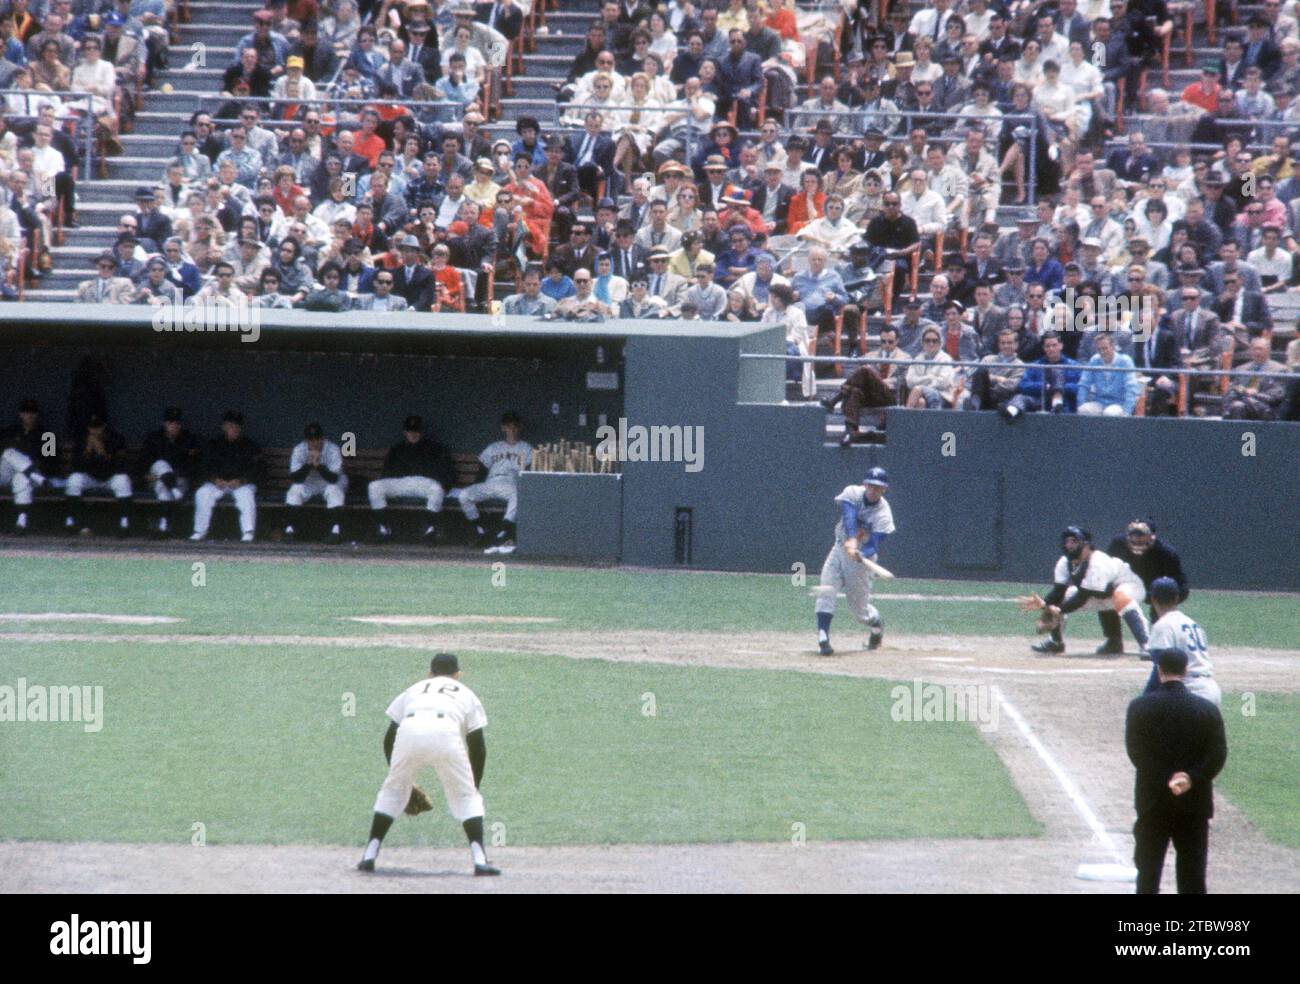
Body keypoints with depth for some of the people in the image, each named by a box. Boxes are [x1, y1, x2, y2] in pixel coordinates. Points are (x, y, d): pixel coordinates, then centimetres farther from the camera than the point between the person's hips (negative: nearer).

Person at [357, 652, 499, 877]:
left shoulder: (415, 688, 36)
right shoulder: (465, 694, 33)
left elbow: (389, 739, 31)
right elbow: (478, 747, 24)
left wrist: (406, 782, 37)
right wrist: (475, 786, 35)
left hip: (408, 731, 1)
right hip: (446, 732, -1)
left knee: (393, 791, 21)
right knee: (466, 797, 12)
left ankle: (369, 856, 15)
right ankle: (479, 859, -2)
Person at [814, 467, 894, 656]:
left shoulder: (883, 515, -19)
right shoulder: (852, 493, -12)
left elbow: (874, 546, -27)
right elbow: (849, 516, -30)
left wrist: (861, 554, -48)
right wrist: (851, 540, -48)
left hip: (862, 557, -3)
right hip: (840, 548, 3)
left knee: (860, 609, 5)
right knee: (825, 592, -18)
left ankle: (877, 625, 38)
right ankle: (823, 638, -23)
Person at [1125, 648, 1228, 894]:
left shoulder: (1140, 707, -5)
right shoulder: (1207, 709, -2)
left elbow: (1136, 753, -7)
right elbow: (1217, 755, -6)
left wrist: (1165, 780, -7)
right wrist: (1191, 779, -11)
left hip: (1153, 802, -1)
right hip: (1195, 804, 1)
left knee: (1148, 874, 5)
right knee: (1192, 876, 7)